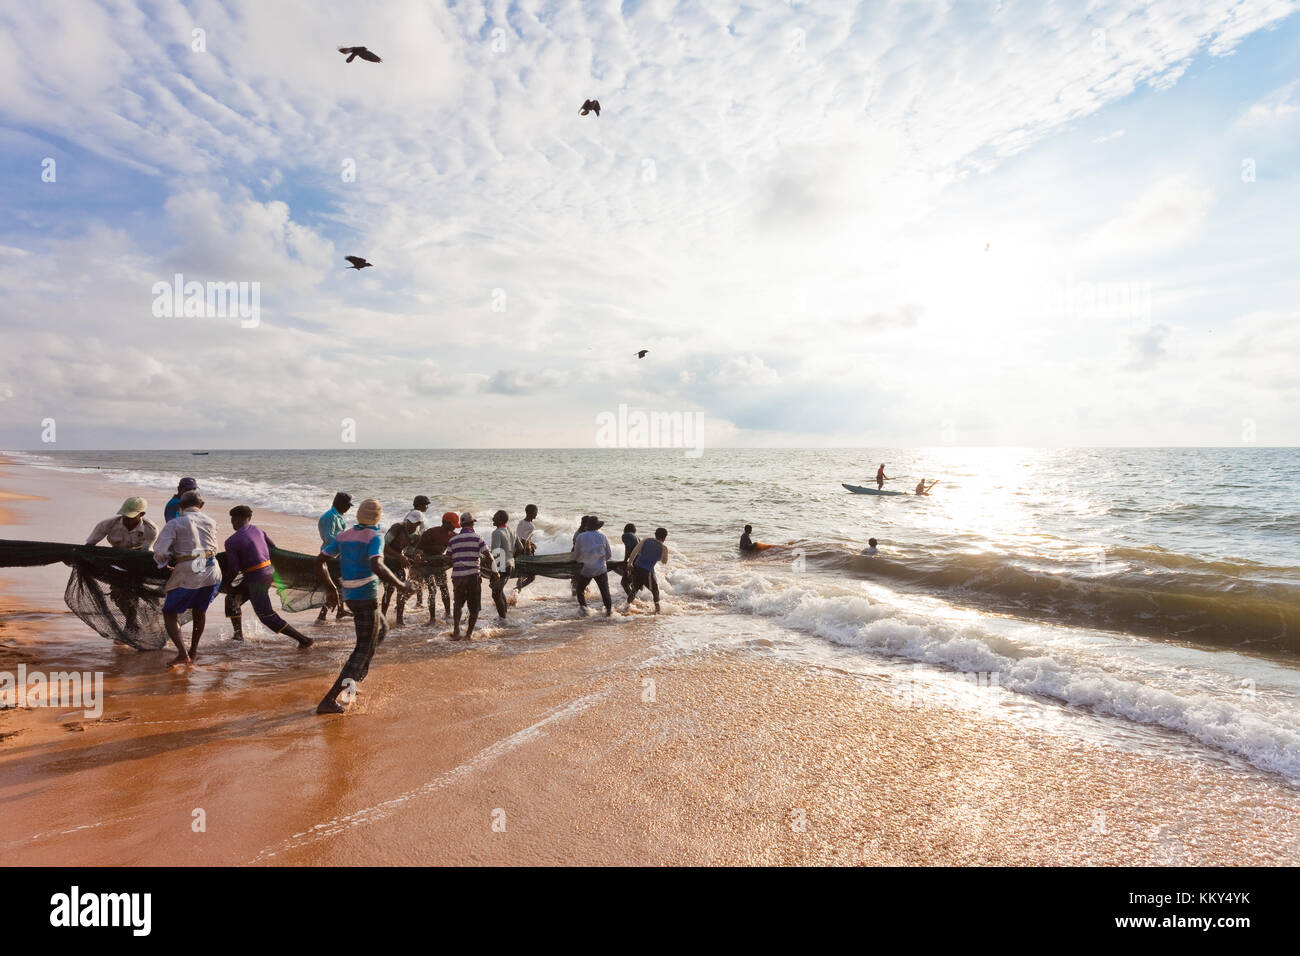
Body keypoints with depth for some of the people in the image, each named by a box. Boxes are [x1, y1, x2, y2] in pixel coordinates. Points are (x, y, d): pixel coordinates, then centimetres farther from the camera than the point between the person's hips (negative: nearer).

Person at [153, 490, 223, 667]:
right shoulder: (211, 522, 12)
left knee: (169, 613, 12)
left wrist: (165, 565, 12)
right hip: (212, 573, 4)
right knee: (199, 610, 26)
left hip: (187, 575, -4)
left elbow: (160, 553, -8)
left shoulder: (174, 524, -1)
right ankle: (193, 651, 31)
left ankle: (182, 653, -3)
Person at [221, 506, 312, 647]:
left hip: (256, 578, -8)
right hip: (269, 572, 8)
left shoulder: (231, 542, -11)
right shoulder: (256, 529, 8)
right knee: (232, 599, 24)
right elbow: (274, 548, 14)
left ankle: (303, 639, -10)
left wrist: (225, 583, 9)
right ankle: (238, 635, 29)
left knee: (268, 617, -5)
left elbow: (234, 570, -10)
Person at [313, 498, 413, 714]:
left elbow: (320, 561, 9)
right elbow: (376, 567, -30)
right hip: (367, 598, -8)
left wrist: (330, 589, 18)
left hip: (349, 596, 8)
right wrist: (401, 585, -19)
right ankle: (329, 700, -4)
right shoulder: (375, 536, -15)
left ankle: (355, 671, 17)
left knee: (382, 630, 29)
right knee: (364, 649, 1)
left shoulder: (343, 535, 7)